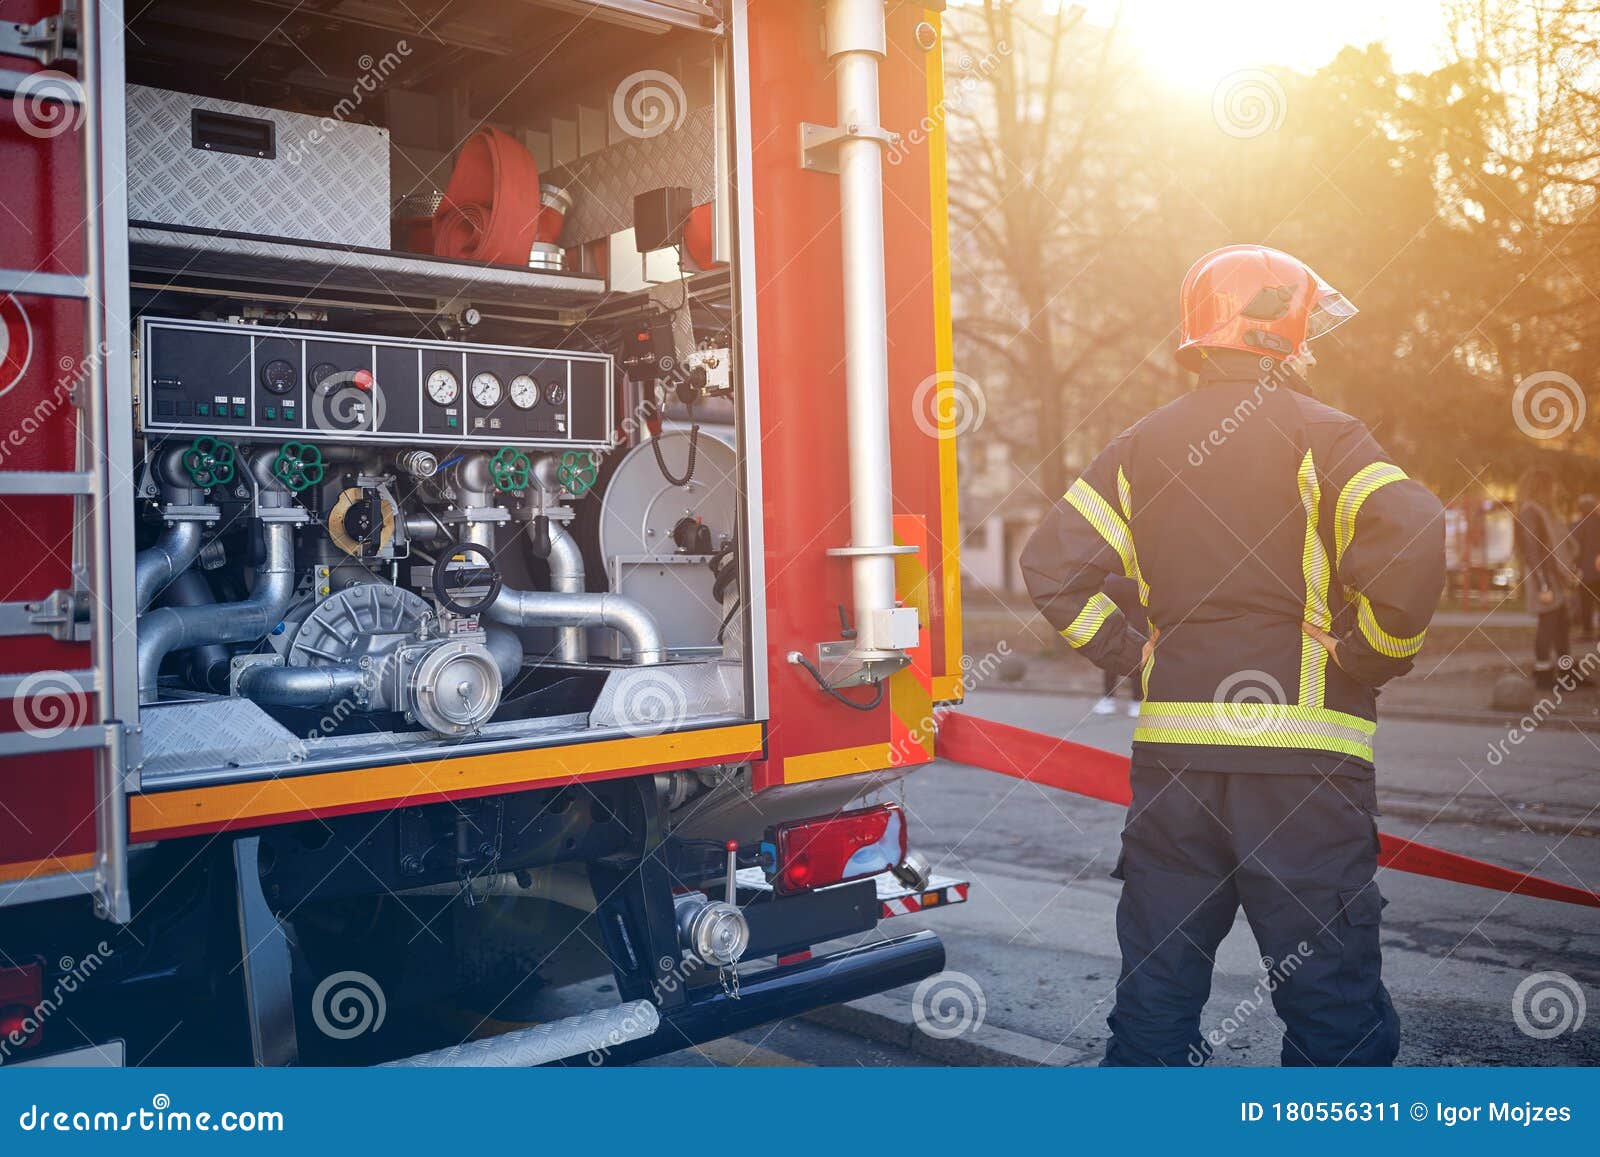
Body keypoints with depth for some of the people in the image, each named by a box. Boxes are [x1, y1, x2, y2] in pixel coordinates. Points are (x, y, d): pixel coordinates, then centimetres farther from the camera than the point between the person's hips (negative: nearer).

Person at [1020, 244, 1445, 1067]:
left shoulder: (1140, 446, 10)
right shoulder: (1318, 435, -5)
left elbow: (1051, 563, 5)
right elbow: (1411, 539, -20)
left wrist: (1133, 651, 8)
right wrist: (1374, 656, -7)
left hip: (1170, 744, 5)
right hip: (1303, 750, -4)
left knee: (1157, 976, 14)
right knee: (1333, 995, 6)